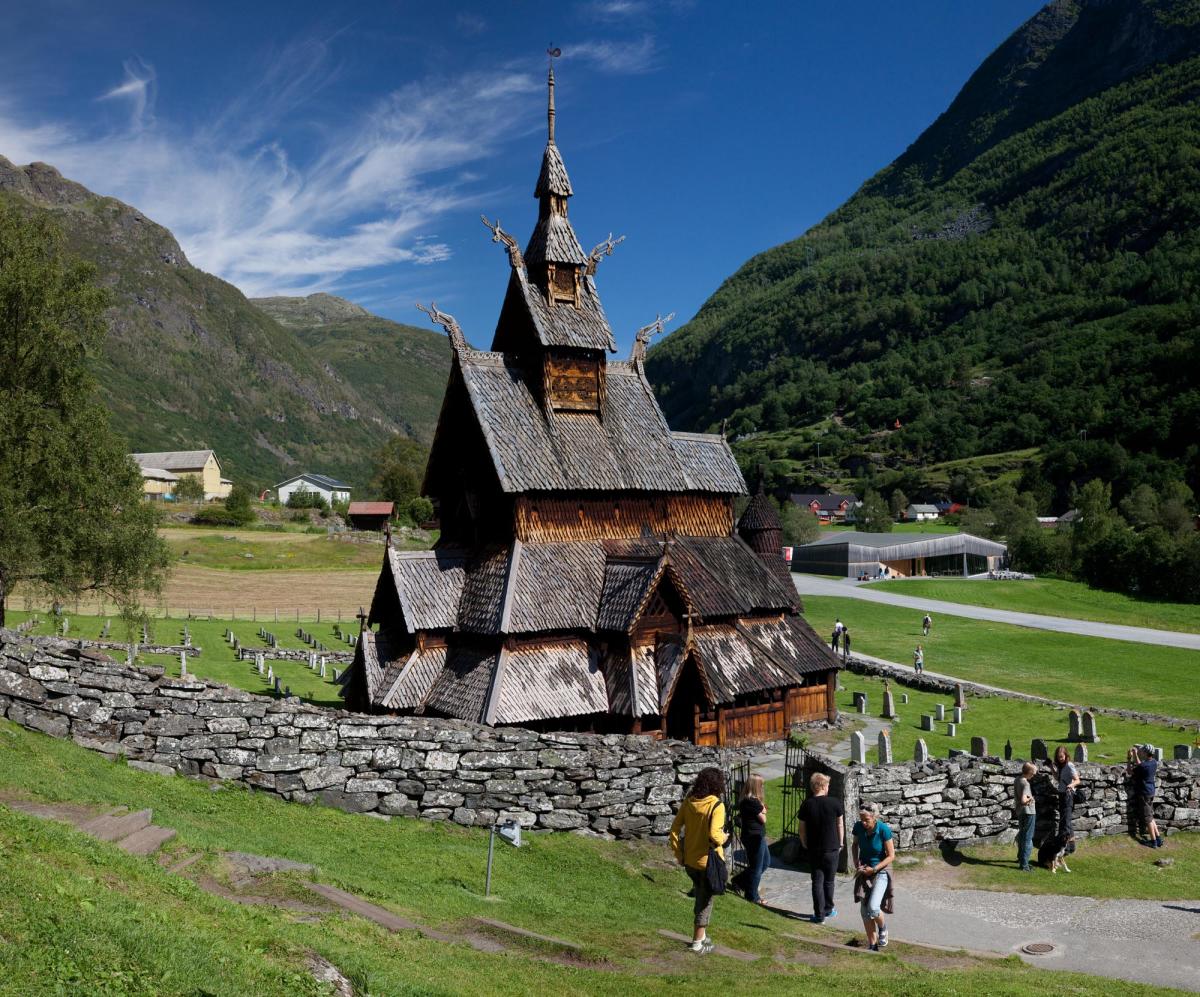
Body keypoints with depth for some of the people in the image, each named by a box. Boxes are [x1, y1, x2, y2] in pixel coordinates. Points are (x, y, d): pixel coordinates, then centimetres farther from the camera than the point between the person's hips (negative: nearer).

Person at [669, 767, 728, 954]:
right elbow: (714, 836, -26)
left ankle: (701, 936, 32)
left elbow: (675, 829, 0)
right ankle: (698, 942, 16)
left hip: (689, 860, 5)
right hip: (708, 861, -5)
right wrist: (724, 838, -5)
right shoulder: (717, 806, -18)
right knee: (705, 900, 9)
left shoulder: (688, 802, -2)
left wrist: (678, 853, 9)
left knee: (701, 896, 24)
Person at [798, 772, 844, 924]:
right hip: (832, 848, 0)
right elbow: (840, 825, 0)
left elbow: (802, 829, -1)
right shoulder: (834, 803, -10)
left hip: (813, 849, 0)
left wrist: (805, 844, 15)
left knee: (817, 882, 6)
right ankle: (828, 909, 30)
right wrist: (841, 843, 13)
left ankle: (819, 915, 6)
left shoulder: (806, 805, -7)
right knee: (829, 880, 16)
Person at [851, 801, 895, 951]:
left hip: (881, 871, -4)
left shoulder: (884, 830, -22)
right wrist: (856, 862, -4)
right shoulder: (858, 827, -11)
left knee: (873, 907, -18)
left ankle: (882, 928, 16)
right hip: (864, 871, 4)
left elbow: (891, 855, -13)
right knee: (864, 910, 1)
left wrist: (874, 869, -18)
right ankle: (872, 945, 17)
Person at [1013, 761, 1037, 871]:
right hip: (1028, 812, -9)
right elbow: (1023, 800, -32)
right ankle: (1024, 865, 3)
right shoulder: (1025, 784, -24)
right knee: (1027, 838, 0)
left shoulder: (1016, 780, 3)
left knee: (1021, 835, 24)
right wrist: (1030, 799, -14)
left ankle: (1020, 858, 39)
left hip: (1019, 812, 9)